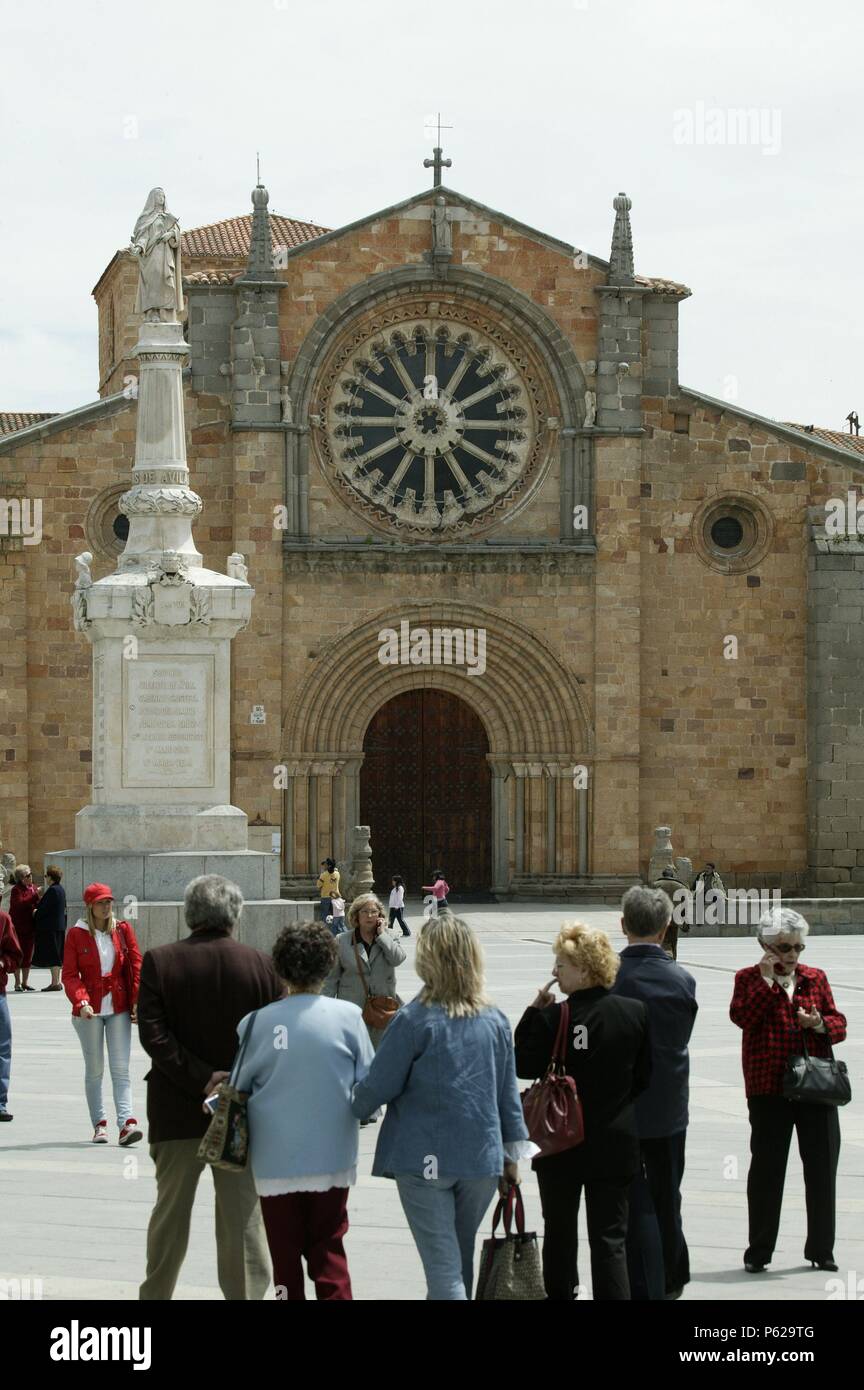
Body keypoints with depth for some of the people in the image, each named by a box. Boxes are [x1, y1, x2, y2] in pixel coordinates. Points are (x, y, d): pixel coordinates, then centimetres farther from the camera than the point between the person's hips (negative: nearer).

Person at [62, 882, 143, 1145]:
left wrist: (137, 1002, -3)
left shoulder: (123, 930, 4)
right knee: (94, 1069, 6)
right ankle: (99, 1124, 14)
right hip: (90, 1010, -1)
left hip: (119, 1008, 1)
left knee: (121, 1068, -6)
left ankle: (126, 1123, -14)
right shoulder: (76, 934, -1)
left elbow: (136, 966, 5)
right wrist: (81, 1002, -19)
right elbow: (70, 975, -4)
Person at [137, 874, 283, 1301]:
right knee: (243, 1219, 5)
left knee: (170, 1212, 15)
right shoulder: (260, 964, -5)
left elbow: (153, 1034, -14)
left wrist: (200, 1078, -15)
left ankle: (155, 1295, 26)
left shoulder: (159, 961, -6)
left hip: (177, 1112, 1)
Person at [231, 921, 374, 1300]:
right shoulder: (347, 1017, -8)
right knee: (328, 1248, 12)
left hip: (275, 1160, 0)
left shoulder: (256, 1023, -9)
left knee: (284, 1253, 11)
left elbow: (238, 1089, 0)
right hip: (331, 1157, 0)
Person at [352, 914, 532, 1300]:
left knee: (444, 1269, -5)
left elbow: (378, 1086, -7)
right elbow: (508, 1093, 10)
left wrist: (356, 1109, 15)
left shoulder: (415, 1020, -12)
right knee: (461, 1260, 21)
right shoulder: (495, 1021, 4)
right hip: (481, 1157, 5)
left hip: (425, 1158, -5)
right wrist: (512, 1152, 20)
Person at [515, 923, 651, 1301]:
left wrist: (534, 1012, -3)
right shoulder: (635, 1012, -6)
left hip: (562, 1142, -2)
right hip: (616, 1143, 2)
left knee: (559, 1231, 16)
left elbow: (524, 1067, -6)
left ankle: (560, 1294, 27)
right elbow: (644, 1077, 3)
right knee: (610, 1237, 3)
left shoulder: (552, 1019, -17)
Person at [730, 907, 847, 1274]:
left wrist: (820, 1024, -11)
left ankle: (821, 1249, 16)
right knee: (767, 1169, 2)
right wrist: (767, 980, -16)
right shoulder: (749, 978, 3)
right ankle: (759, 1251, 11)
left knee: (822, 1169, 5)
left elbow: (839, 1024, 10)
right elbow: (742, 1017, -14)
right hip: (769, 1089, -3)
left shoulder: (815, 978, 13)